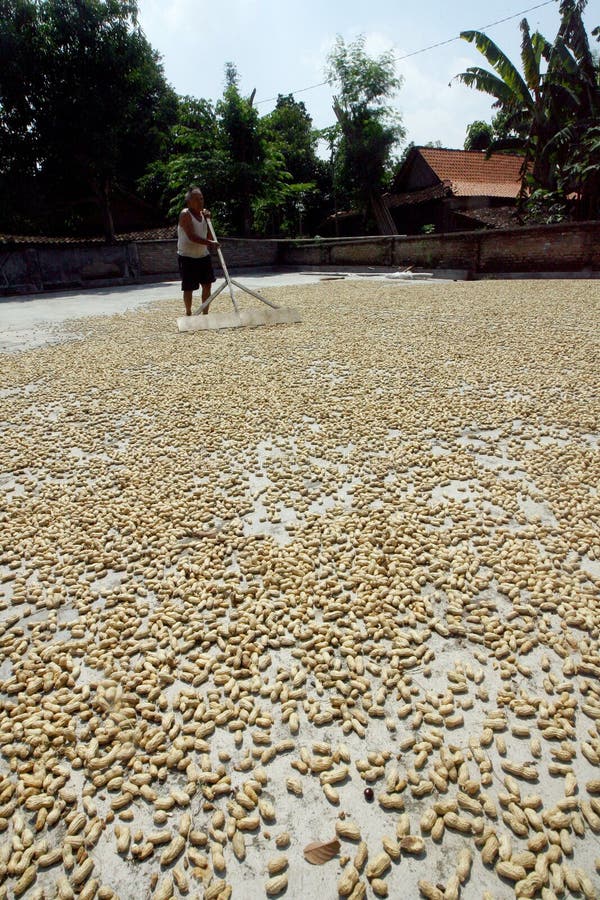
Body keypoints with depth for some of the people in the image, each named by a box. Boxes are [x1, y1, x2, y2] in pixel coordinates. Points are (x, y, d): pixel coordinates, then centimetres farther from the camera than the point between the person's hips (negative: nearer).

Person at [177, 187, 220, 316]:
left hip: (203, 256, 7)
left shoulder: (203, 213, 6)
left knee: (207, 285, 7)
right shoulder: (185, 214, -15)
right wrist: (210, 243, -36)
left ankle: (205, 313, 19)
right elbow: (192, 236, -28)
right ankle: (188, 314, 17)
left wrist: (208, 219, -7)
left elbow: (208, 235, 4)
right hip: (187, 257, -7)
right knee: (188, 288, 0)